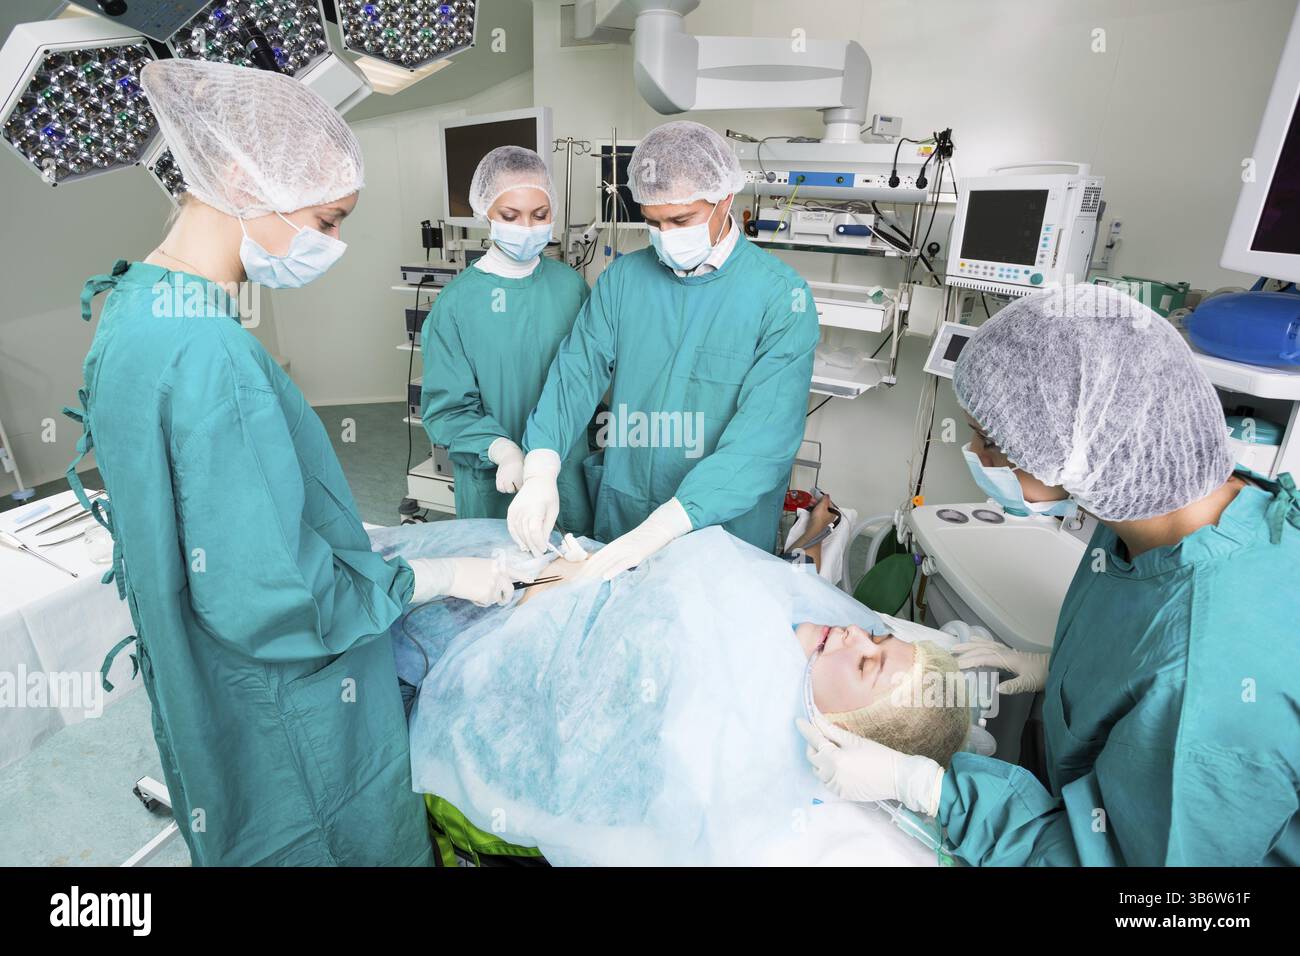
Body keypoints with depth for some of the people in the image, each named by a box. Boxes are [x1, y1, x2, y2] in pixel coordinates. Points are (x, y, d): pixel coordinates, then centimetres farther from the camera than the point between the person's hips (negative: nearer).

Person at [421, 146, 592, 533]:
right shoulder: (457, 301, -10)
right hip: (494, 485, -2)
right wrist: (501, 449, -29)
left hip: (569, 474, 3)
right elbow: (447, 408, -11)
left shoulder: (570, 285, -2)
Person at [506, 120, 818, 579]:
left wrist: (661, 527, -33)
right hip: (621, 513, 4)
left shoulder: (781, 297, -15)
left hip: (725, 526, -3)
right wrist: (540, 472, -25)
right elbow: (577, 372, -7)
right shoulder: (623, 277, -1)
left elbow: (765, 434, -24)